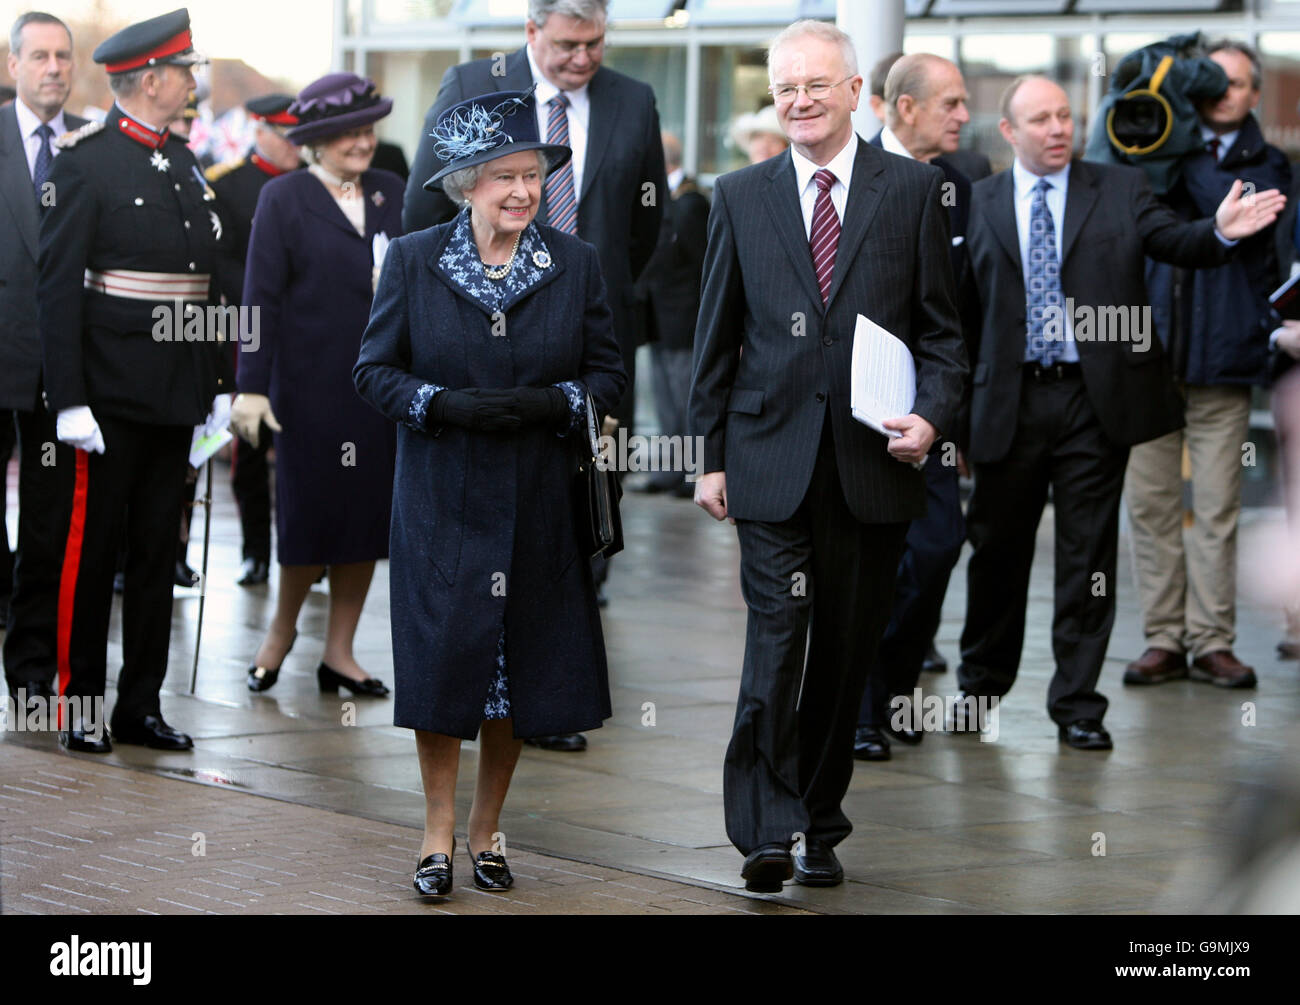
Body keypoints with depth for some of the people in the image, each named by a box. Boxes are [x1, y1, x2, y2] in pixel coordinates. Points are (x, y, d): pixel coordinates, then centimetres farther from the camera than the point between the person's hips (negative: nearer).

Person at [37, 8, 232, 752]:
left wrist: (221, 382, 11)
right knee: (94, 546, 0)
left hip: (176, 397, 7)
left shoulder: (186, 166, 13)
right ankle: (80, 705, 7)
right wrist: (70, 402, -16)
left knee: (159, 551, 9)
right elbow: (57, 287, -11)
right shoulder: (85, 164, -8)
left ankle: (141, 705, 16)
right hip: (111, 396, -7)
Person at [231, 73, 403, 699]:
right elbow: (261, 297, -6)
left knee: (369, 513, 5)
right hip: (313, 384, -4)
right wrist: (252, 387, -12)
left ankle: (339, 654, 15)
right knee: (311, 512, -1)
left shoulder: (390, 193, 11)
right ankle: (282, 630, 23)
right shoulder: (284, 199, -2)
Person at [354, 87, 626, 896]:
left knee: (520, 666, 6)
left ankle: (487, 828, 20)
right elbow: (375, 368, 0)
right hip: (442, 502, -1)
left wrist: (551, 405, -15)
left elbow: (608, 372, 5)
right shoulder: (414, 261, -1)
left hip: (537, 504, 2)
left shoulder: (576, 264, 3)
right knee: (441, 659, -4)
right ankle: (439, 830, 9)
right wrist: (446, 405, -17)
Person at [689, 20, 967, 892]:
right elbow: (717, 336, 10)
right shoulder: (741, 197, 7)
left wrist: (932, 417, -10)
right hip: (773, 460, -1)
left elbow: (942, 329, 6)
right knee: (777, 639, -11)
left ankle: (819, 824, 18)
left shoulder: (913, 189, 4)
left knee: (847, 652, 7)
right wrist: (711, 454, 7)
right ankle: (768, 829, -12)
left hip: (872, 463, 1)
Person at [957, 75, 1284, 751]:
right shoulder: (978, 203, 5)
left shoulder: (1119, 190, 5)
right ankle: (982, 681, 29)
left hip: (1095, 399, 0)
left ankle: (1076, 702, 10)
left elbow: (1175, 243, -8)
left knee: (1087, 553, 2)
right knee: (997, 546, 11)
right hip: (1009, 398, 0)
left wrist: (1221, 232, -29)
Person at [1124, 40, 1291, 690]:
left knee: (1217, 508, -2)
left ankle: (1212, 642, 5)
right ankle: (1163, 639, 8)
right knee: (1150, 502, 1)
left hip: (1222, 361, -1)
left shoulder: (1265, 165, 8)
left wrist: (1188, 158, -11)